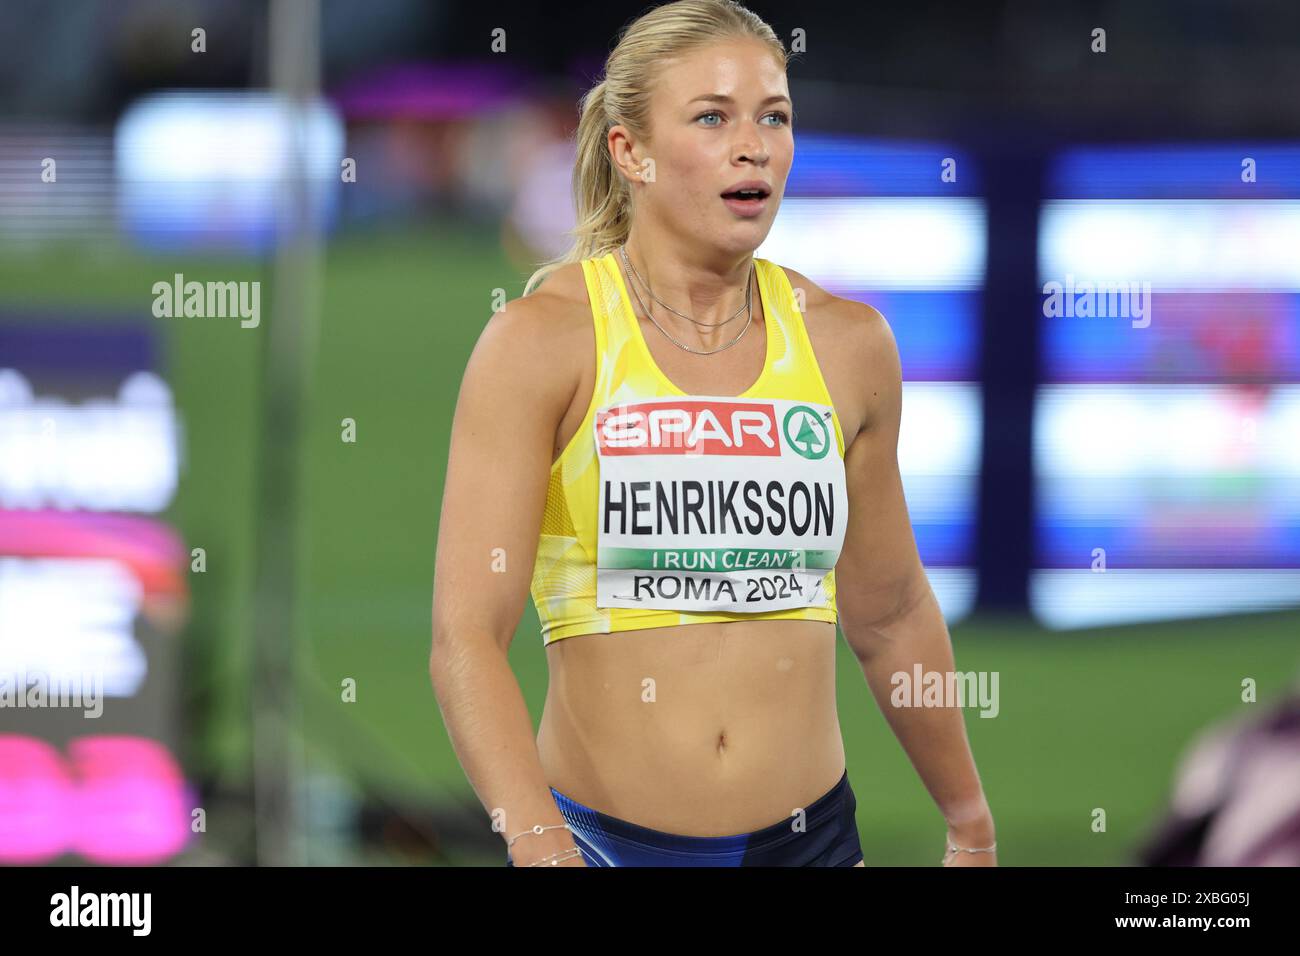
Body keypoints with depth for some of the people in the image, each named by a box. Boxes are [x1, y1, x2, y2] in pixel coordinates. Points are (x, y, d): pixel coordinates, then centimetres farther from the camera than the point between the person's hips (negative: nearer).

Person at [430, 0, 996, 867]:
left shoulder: (846, 344, 5)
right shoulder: (543, 340, -7)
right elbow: (466, 636, -14)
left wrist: (972, 829, 25)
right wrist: (539, 846, -26)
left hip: (808, 837, 3)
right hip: (599, 837, -3)